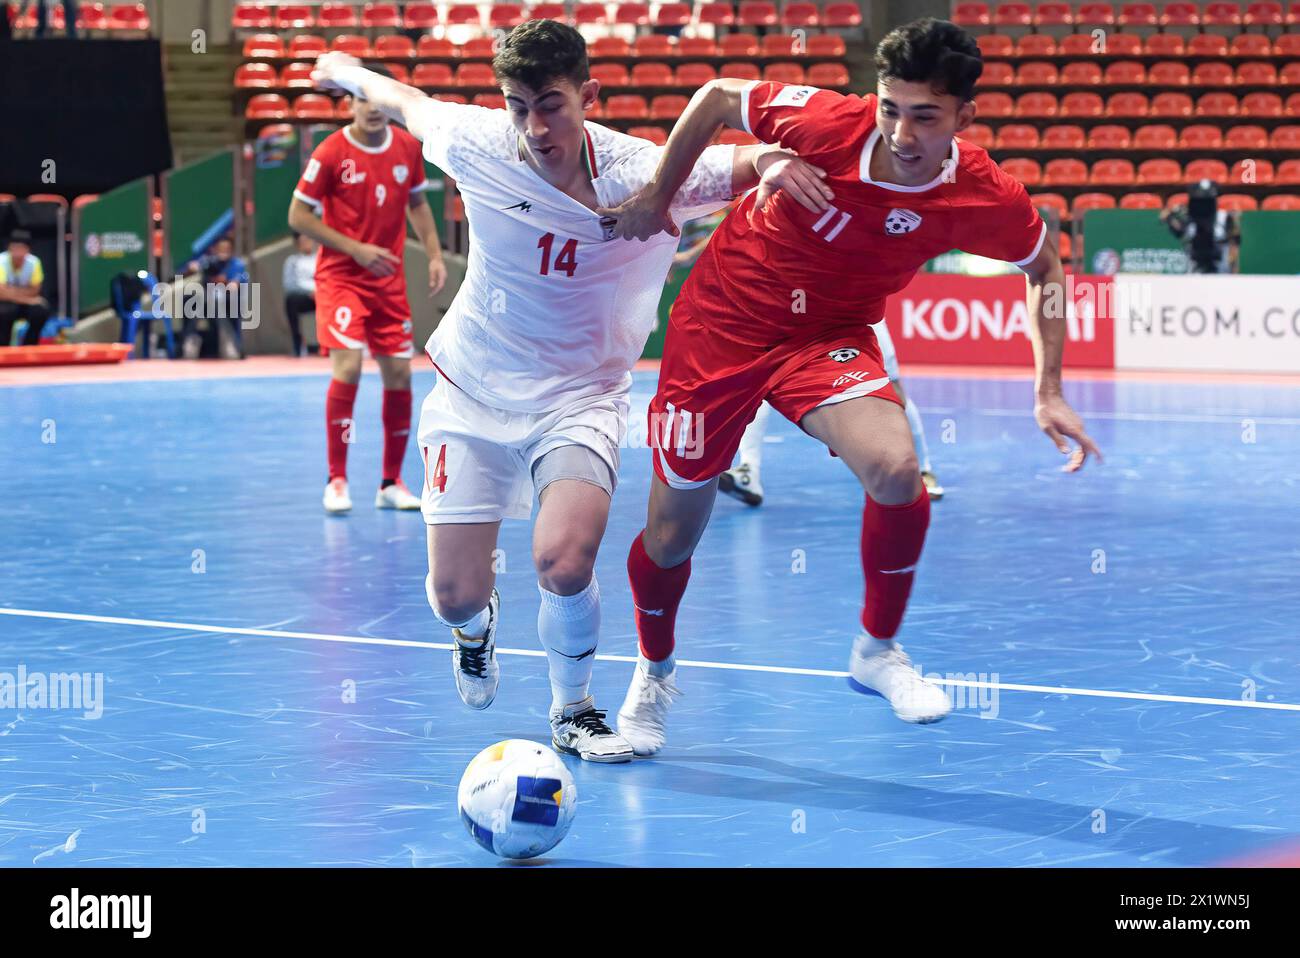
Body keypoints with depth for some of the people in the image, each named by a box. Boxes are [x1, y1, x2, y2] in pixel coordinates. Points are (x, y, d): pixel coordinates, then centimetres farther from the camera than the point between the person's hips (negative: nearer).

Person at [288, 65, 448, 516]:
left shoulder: (408, 147, 2)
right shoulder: (331, 152, -12)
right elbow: (298, 216, -8)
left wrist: (434, 254, 4)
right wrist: (356, 249, -14)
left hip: (389, 279, 5)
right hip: (340, 276, -5)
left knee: (399, 375, 3)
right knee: (348, 367, -18)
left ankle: (391, 483, 15)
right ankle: (336, 481, -7)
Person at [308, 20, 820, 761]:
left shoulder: (641, 173, -21)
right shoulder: (477, 145, -14)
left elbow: (752, 161, -24)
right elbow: (408, 103, 7)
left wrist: (775, 162, -48)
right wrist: (349, 73, 26)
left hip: (579, 398, -2)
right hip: (472, 392, 2)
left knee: (564, 560, -26)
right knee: (455, 595, -2)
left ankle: (573, 711, 5)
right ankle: (477, 623, 40)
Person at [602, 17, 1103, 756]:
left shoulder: (987, 199, -19)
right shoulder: (827, 124, -25)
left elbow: (1043, 267, 3)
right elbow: (717, 98, -7)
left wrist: (1049, 391, -2)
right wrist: (659, 196, -4)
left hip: (828, 337, 1)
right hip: (722, 320, -1)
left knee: (896, 470, -29)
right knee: (671, 535, 5)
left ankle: (878, 649, -2)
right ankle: (654, 672, 38)